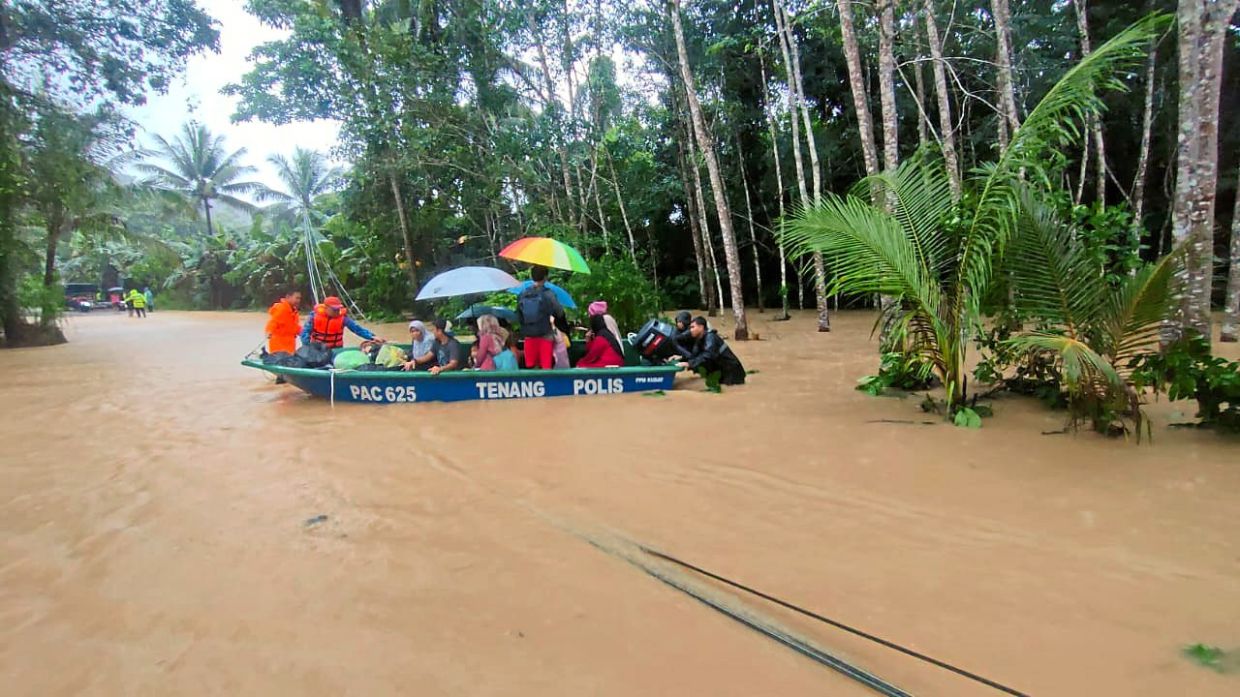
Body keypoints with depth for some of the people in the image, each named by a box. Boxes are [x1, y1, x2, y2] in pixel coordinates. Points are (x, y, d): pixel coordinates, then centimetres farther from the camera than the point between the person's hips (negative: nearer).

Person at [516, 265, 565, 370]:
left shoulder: (522, 295, 3)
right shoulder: (548, 294, -8)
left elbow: (519, 315, 7)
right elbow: (560, 313, -3)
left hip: (529, 336, 4)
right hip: (546, 336, -4)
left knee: (530, 367, 10)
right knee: (546, 367, -1)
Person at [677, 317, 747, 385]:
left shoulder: (710, 337, -22)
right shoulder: (699, 339, 4)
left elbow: (708, 355, -35)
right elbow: (694, 355, 1)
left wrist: (689, 364, -41)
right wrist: (681, 359, -15)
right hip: (721, 368, 8)